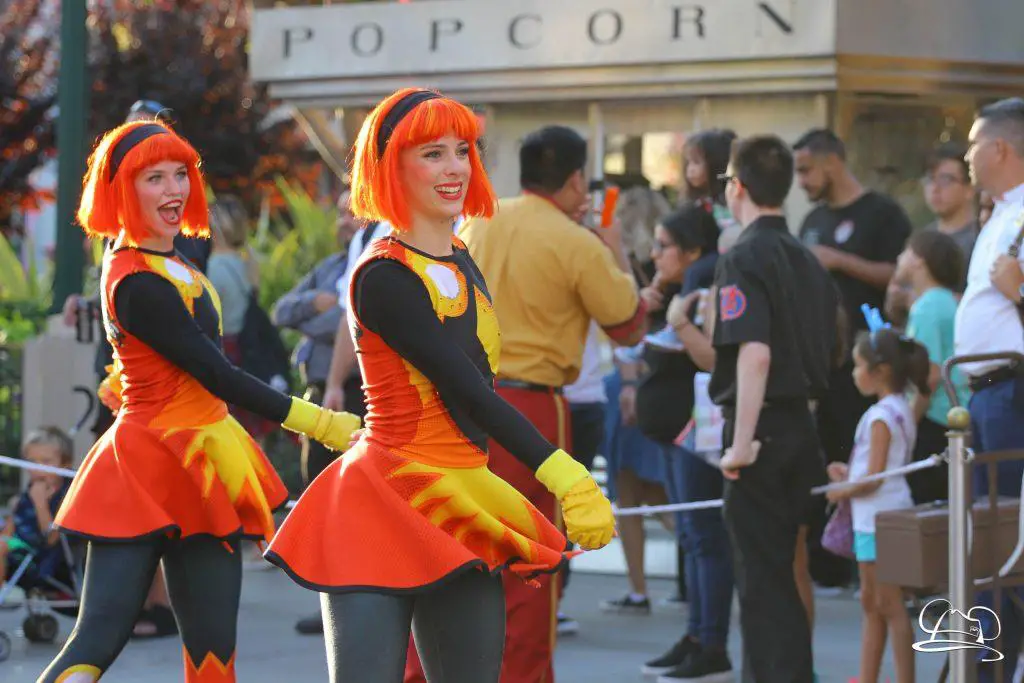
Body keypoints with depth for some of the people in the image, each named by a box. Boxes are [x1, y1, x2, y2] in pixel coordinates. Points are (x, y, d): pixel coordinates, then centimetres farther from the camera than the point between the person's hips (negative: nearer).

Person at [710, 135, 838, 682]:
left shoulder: (744, 258, -13)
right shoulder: (808, 261, 13)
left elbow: (754, 353, -24)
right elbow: (828, 354, 19)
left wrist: (742, 441, -24)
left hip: (760, 429, -8)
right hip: (802, 425, 8)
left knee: (760, 575, -3)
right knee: (780, 571, 17)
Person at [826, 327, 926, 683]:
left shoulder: (881, 416, -18)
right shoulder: (902, 409, 11)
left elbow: (874, 477, -21)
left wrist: (841, 492, -6)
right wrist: (849, 473, 8)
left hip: (880, 522, -10)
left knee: (890, 606, -6)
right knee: (871, 603, 16)